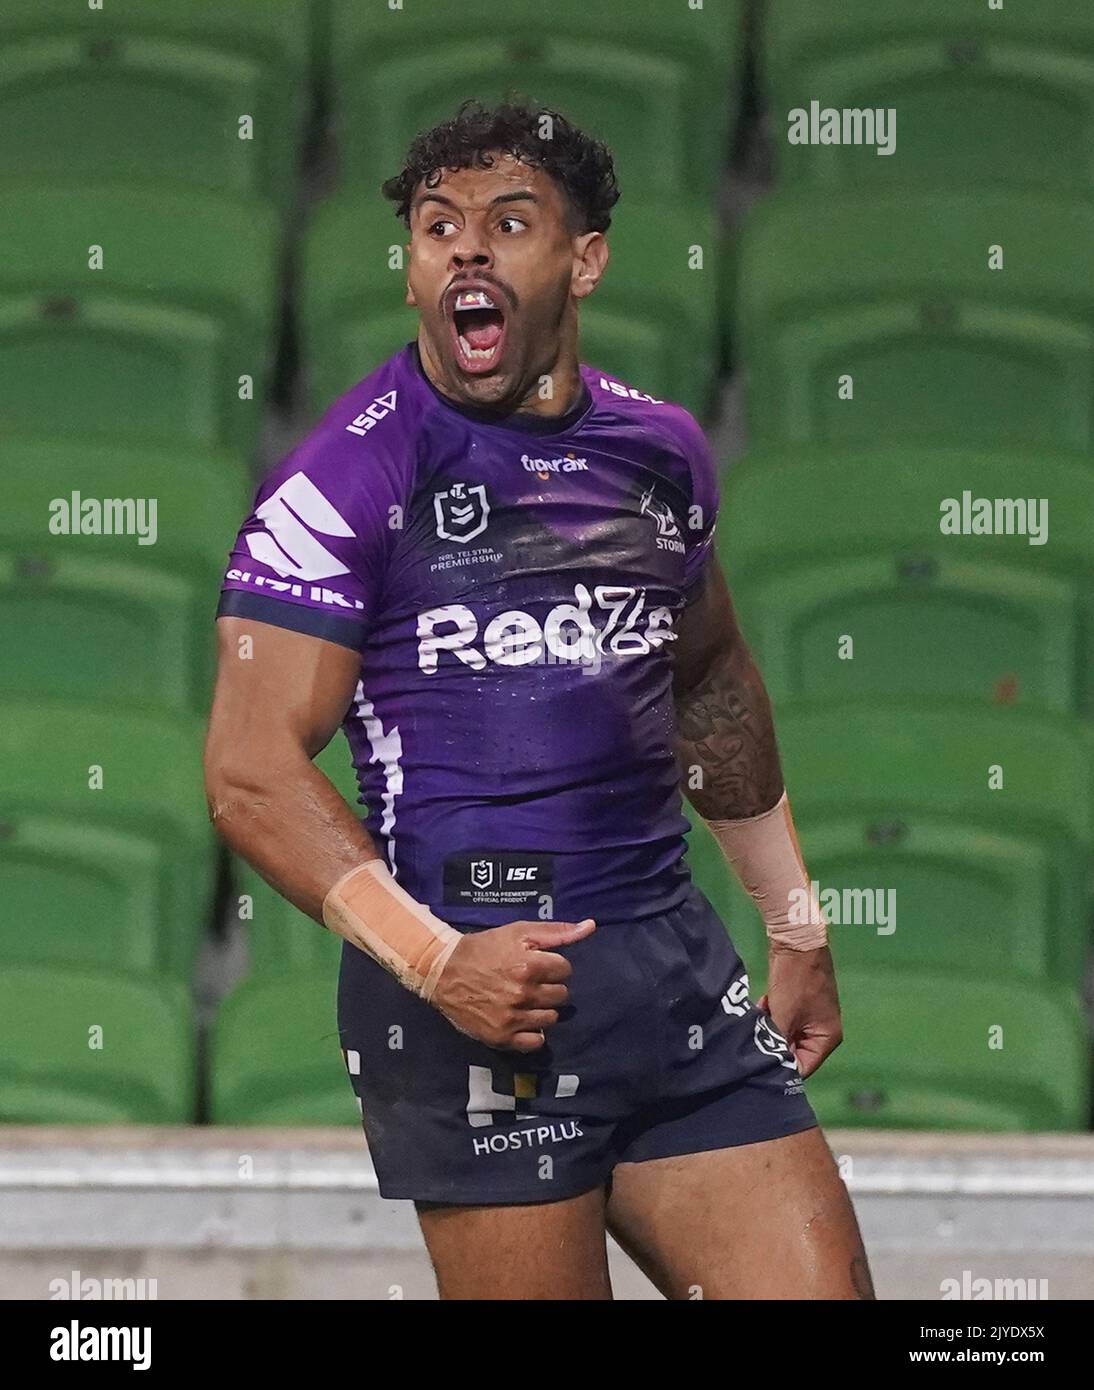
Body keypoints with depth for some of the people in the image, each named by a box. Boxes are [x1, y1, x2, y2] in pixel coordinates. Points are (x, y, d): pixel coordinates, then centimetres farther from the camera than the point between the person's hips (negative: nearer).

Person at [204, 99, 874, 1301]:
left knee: (819, 1282, -2)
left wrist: (796, 930, 27)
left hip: (676, 966, 5)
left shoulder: (661, 451, 12)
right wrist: (438, 964, -20)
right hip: (487, 982, -5)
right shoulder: (349, 477, -6)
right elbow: (252, 774, -11)